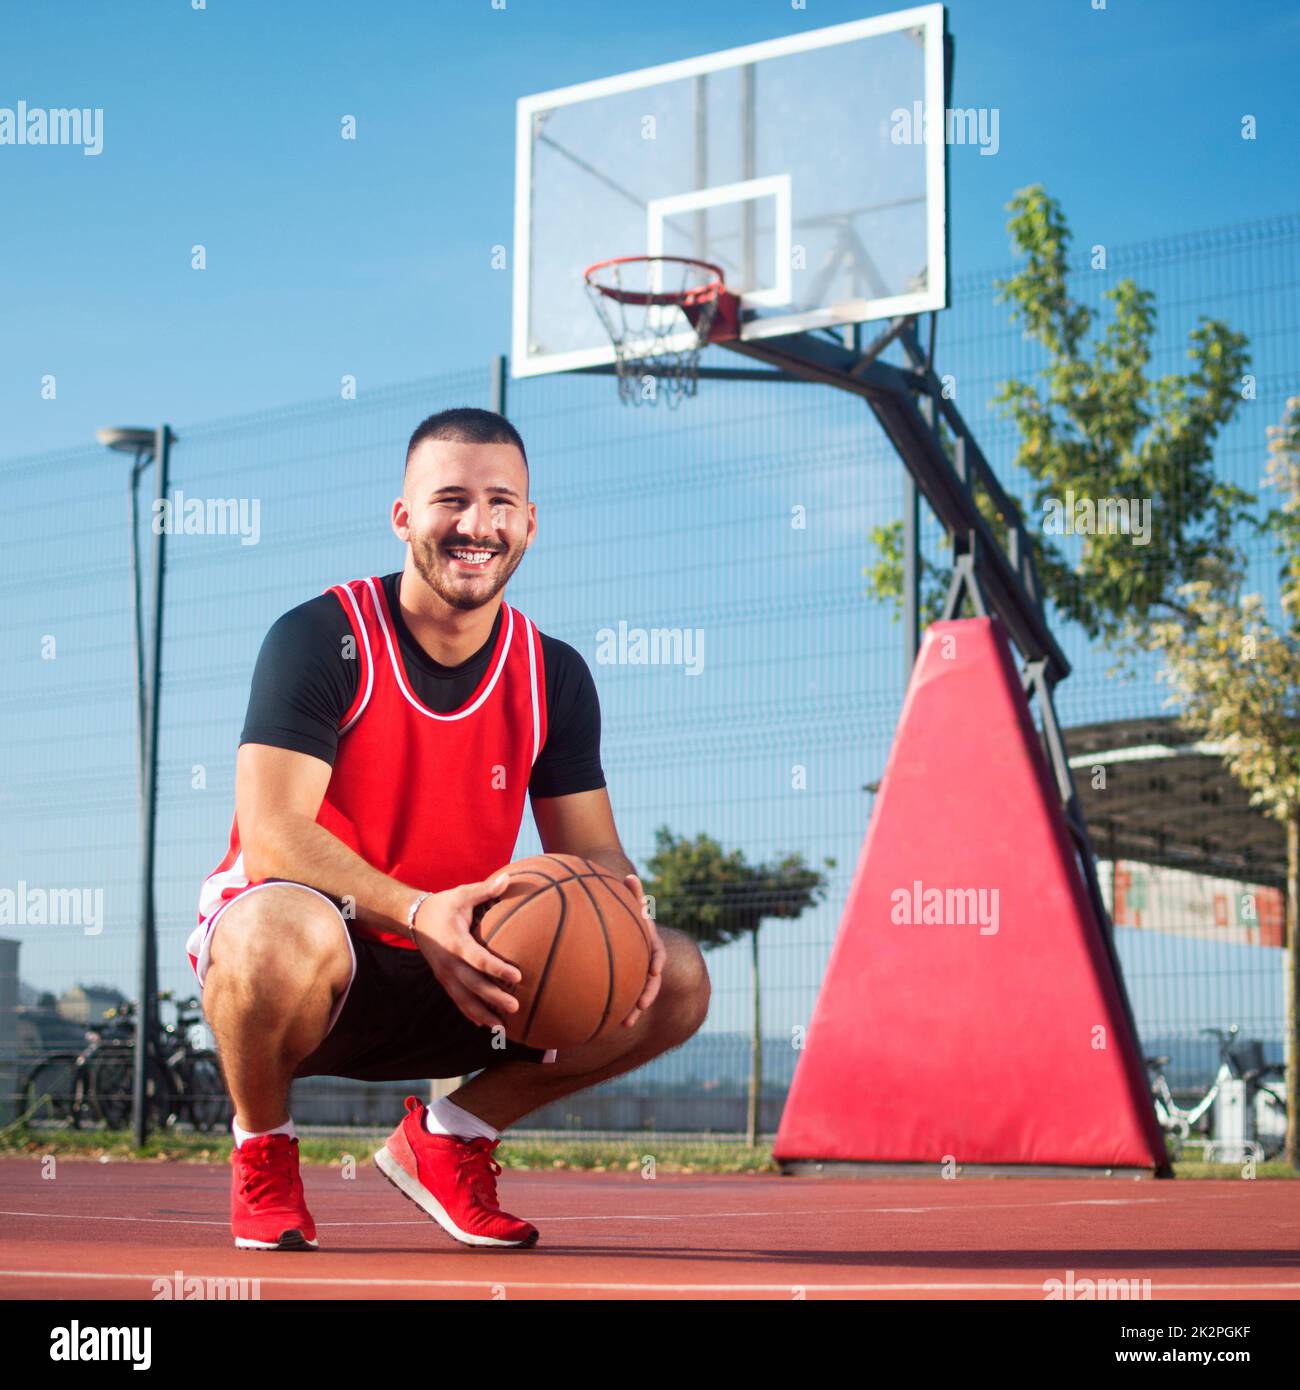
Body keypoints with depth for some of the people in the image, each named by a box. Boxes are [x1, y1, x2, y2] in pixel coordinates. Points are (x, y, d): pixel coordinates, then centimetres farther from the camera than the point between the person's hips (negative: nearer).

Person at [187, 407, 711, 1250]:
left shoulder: (553, 675, 2)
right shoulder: (321, 639, -14)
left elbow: (590, 848, 3)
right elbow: (271, 831, -24)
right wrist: (418, 913, -39)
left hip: (456, 982, 5)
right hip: (318, 965, -5)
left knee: (675, 978, -10)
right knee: (287, 931, -41)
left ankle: (448, 1138, 8)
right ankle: (262, 1150, -6)